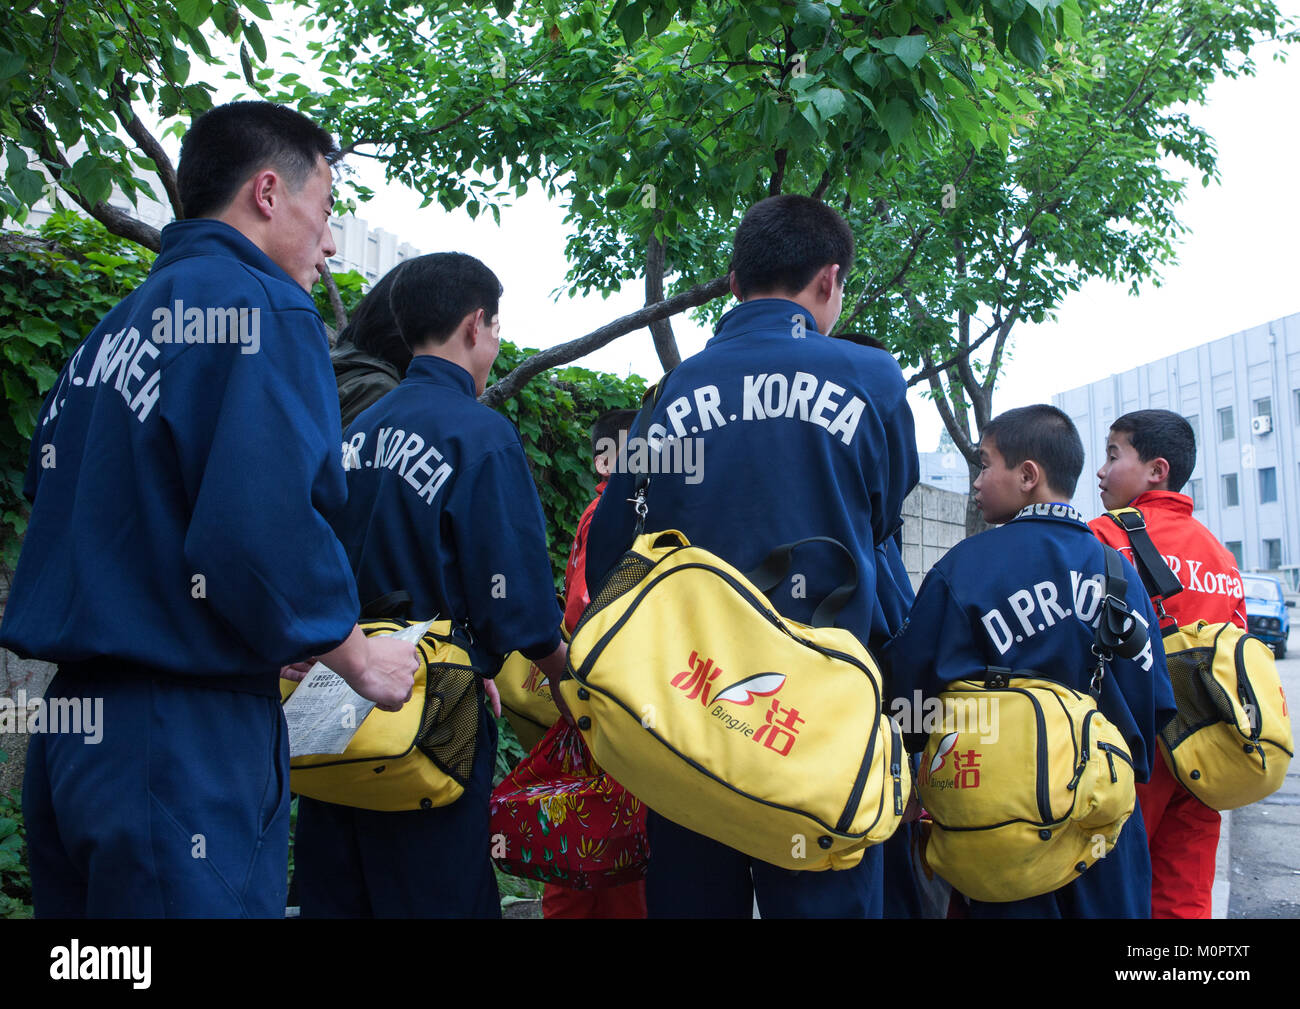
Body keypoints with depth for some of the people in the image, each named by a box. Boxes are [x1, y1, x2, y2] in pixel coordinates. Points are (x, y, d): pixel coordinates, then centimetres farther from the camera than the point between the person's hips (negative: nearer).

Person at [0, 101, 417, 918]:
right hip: (187, 736, -9)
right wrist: (356, 656, -8)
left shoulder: (117, 326, 14)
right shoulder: (261, 307, -11)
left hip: (74, 719, 9)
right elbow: (259, 531, -23)